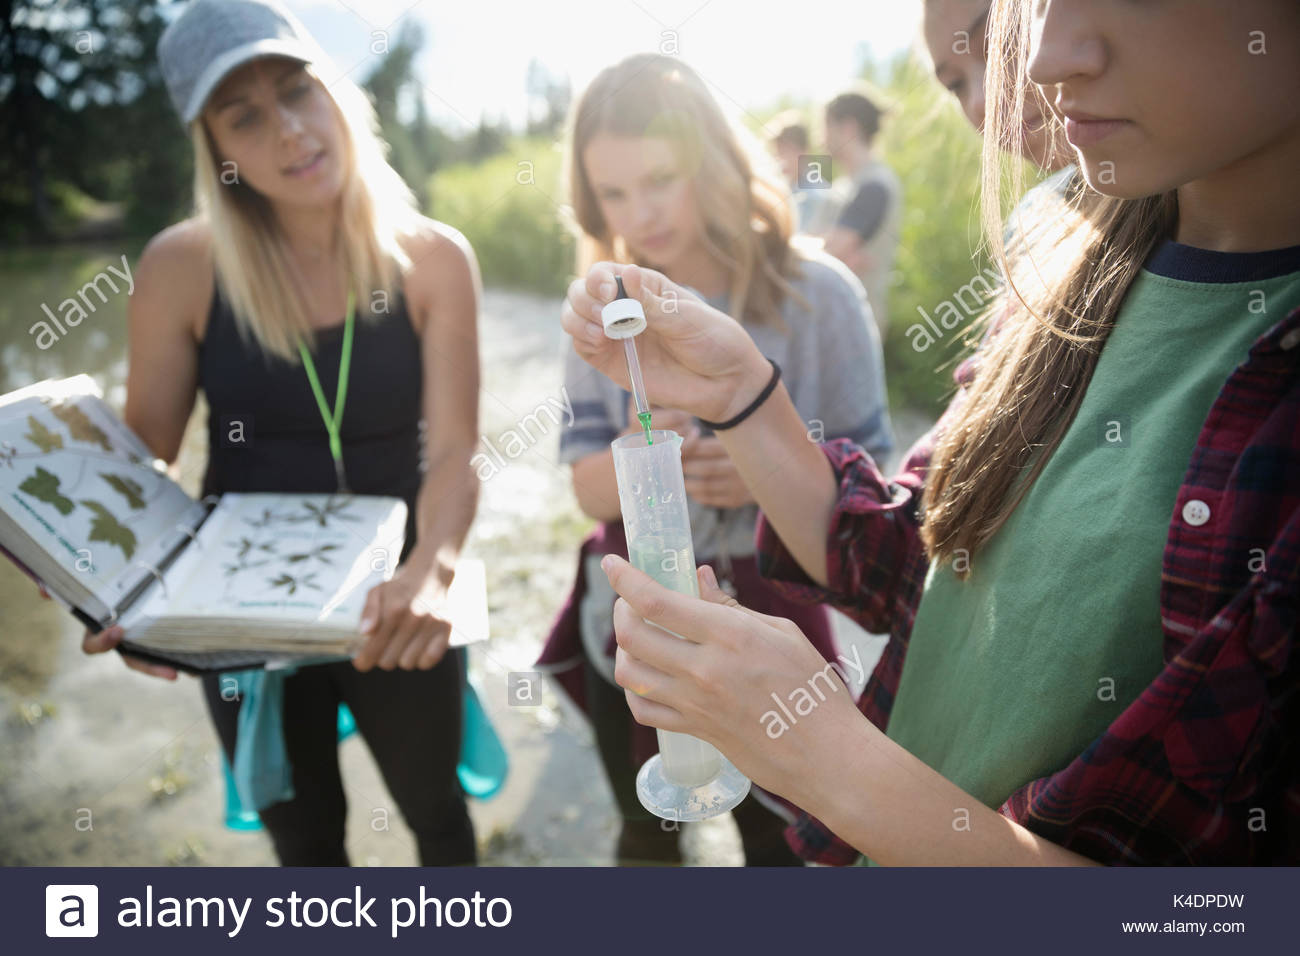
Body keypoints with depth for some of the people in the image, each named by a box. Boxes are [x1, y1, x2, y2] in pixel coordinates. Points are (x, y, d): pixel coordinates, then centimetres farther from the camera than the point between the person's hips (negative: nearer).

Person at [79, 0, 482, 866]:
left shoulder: (432, 259, -14)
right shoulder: (182, 267, -13)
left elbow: (455, 452, -20)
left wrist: (430, 571, -40)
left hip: (389, 608, 0)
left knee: (435, 808, 25)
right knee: (304, 839, 24)